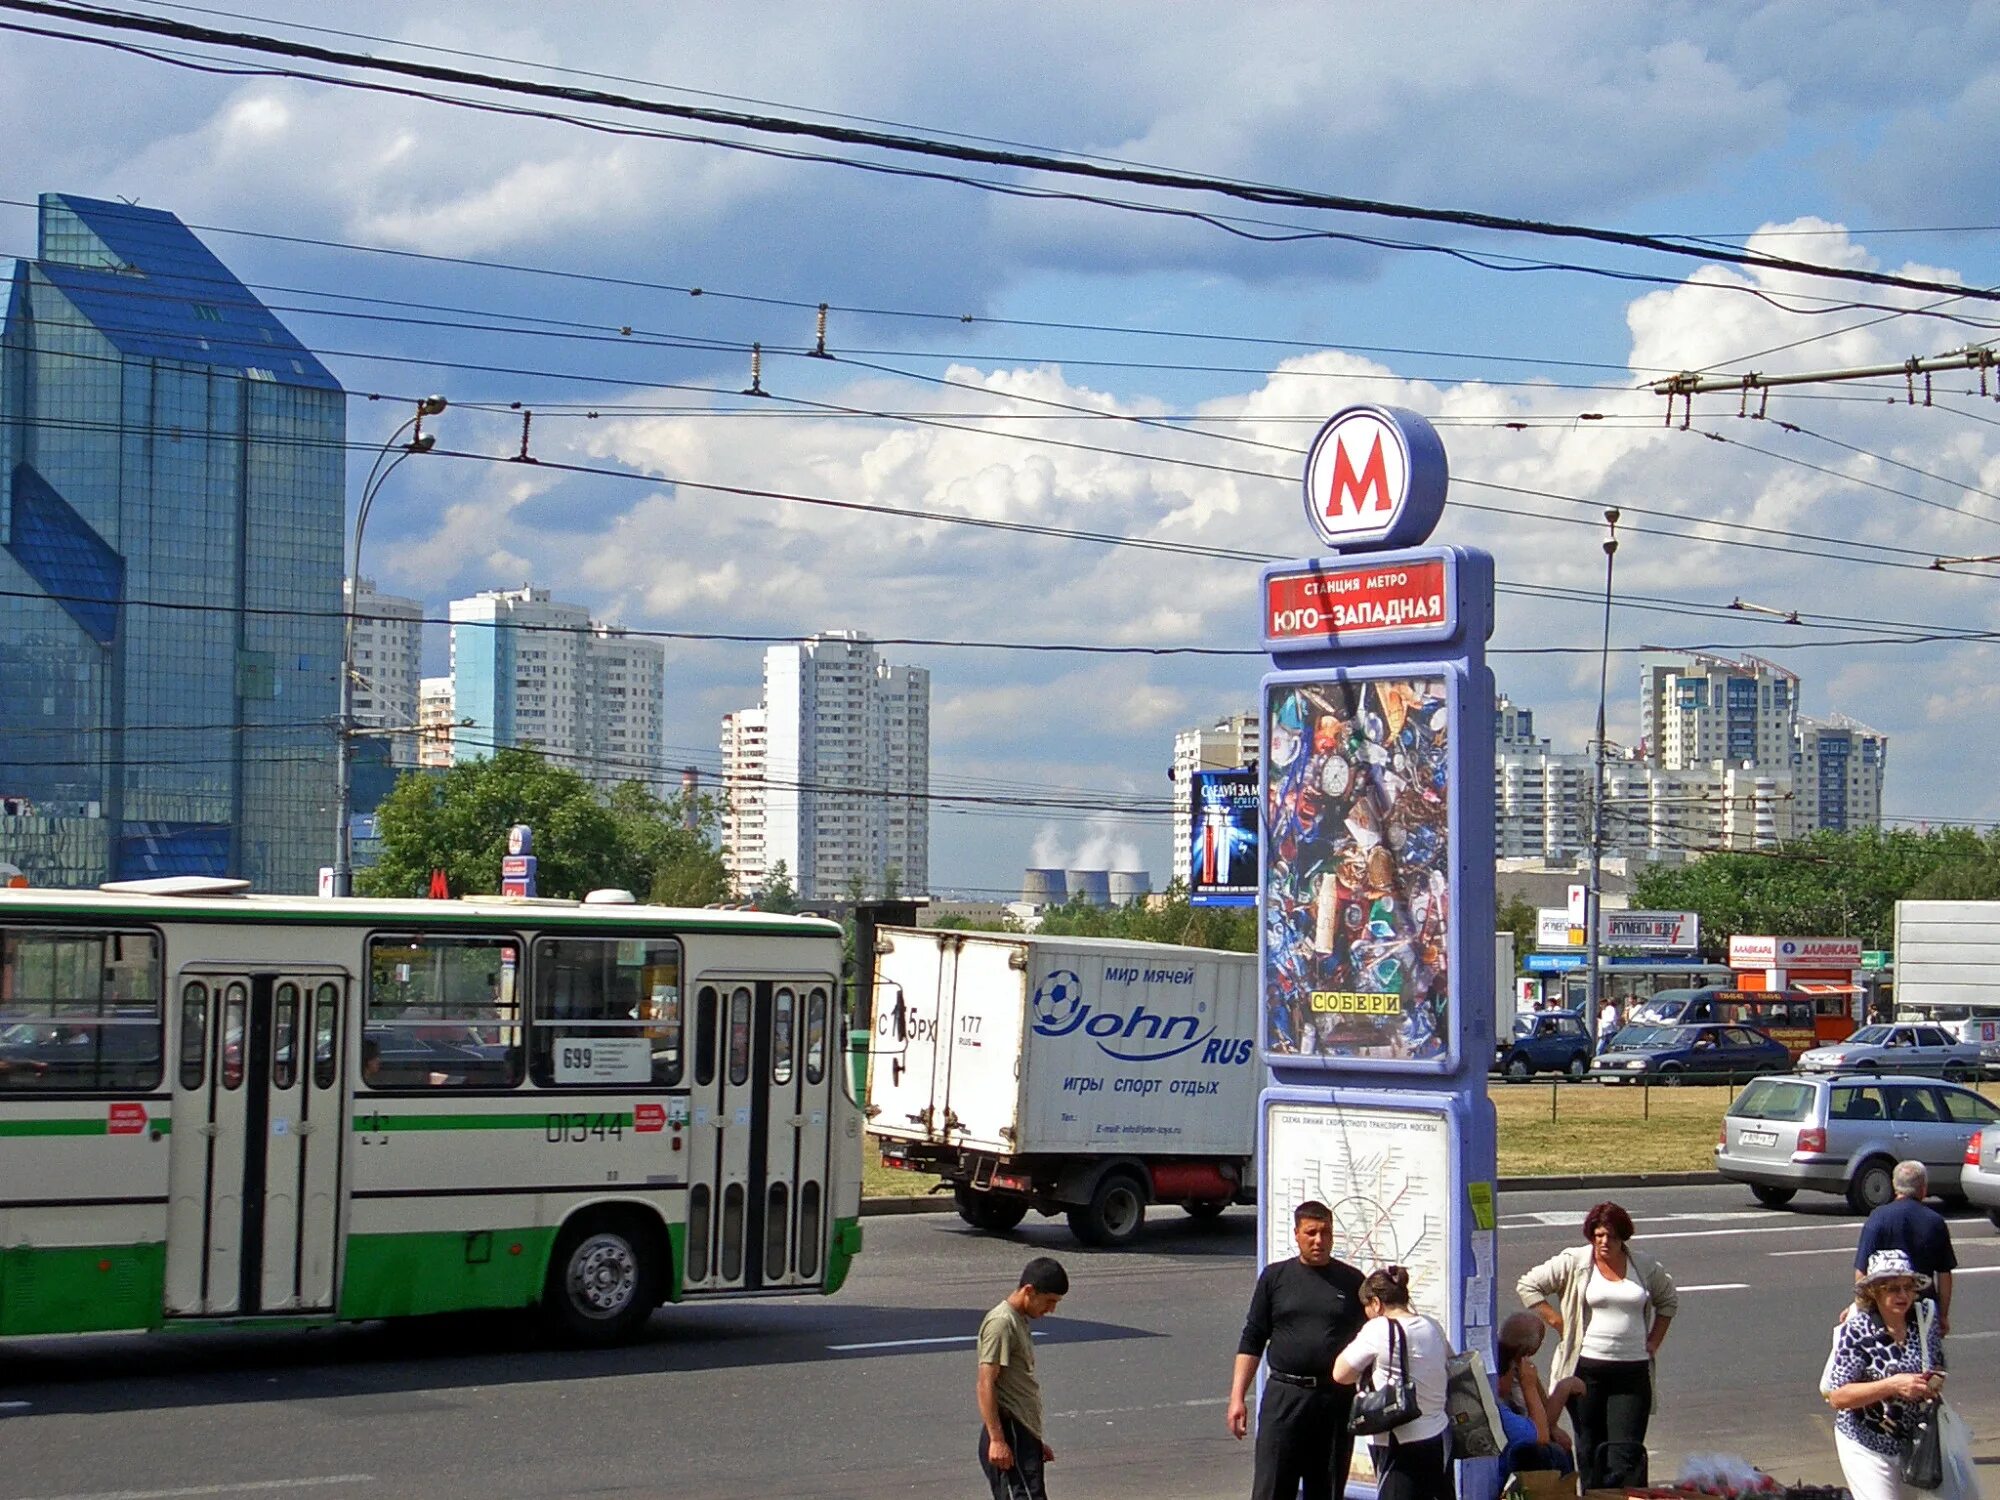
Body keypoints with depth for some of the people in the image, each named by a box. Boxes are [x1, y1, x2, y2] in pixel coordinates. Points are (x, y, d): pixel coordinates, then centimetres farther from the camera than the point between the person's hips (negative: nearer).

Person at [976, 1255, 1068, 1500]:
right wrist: (996, 1440, -22)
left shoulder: (1019, 1321, 18)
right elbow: (986, 1385, -18)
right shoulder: (1001, 1323, -13)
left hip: (1022, 1434, 10)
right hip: (1008, 1435, -10)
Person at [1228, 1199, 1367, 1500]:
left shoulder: (1352, 1281, 7)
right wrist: (1237, 1397, 1)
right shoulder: (1275, 1277, 6)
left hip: (1337, 1399, 1)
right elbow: (1252, 1341, 7)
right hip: (1284, 1396, -1)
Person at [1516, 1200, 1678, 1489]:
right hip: (1587, 1367, -1)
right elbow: (1527, 1285, 1)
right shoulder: (1574, 1262, 0)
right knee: (1590, 1447, 5)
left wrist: (1653, 1342, 13)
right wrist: (1558, 1323, -4)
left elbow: (1668, 1300, 25)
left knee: (1626, 1450, -7)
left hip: (1633, 1369, 1)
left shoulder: (1645, 1266, 8)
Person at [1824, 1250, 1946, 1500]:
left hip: (1914, 1441, 6)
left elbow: (1938, 1366, 14)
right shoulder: (1857, 1332, -17)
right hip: (1867, 1447, -6)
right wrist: (1893, 1385, -29)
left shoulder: (1925, 1322, -3)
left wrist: (1935, 1382, -10)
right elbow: (1837, 1397, -20)